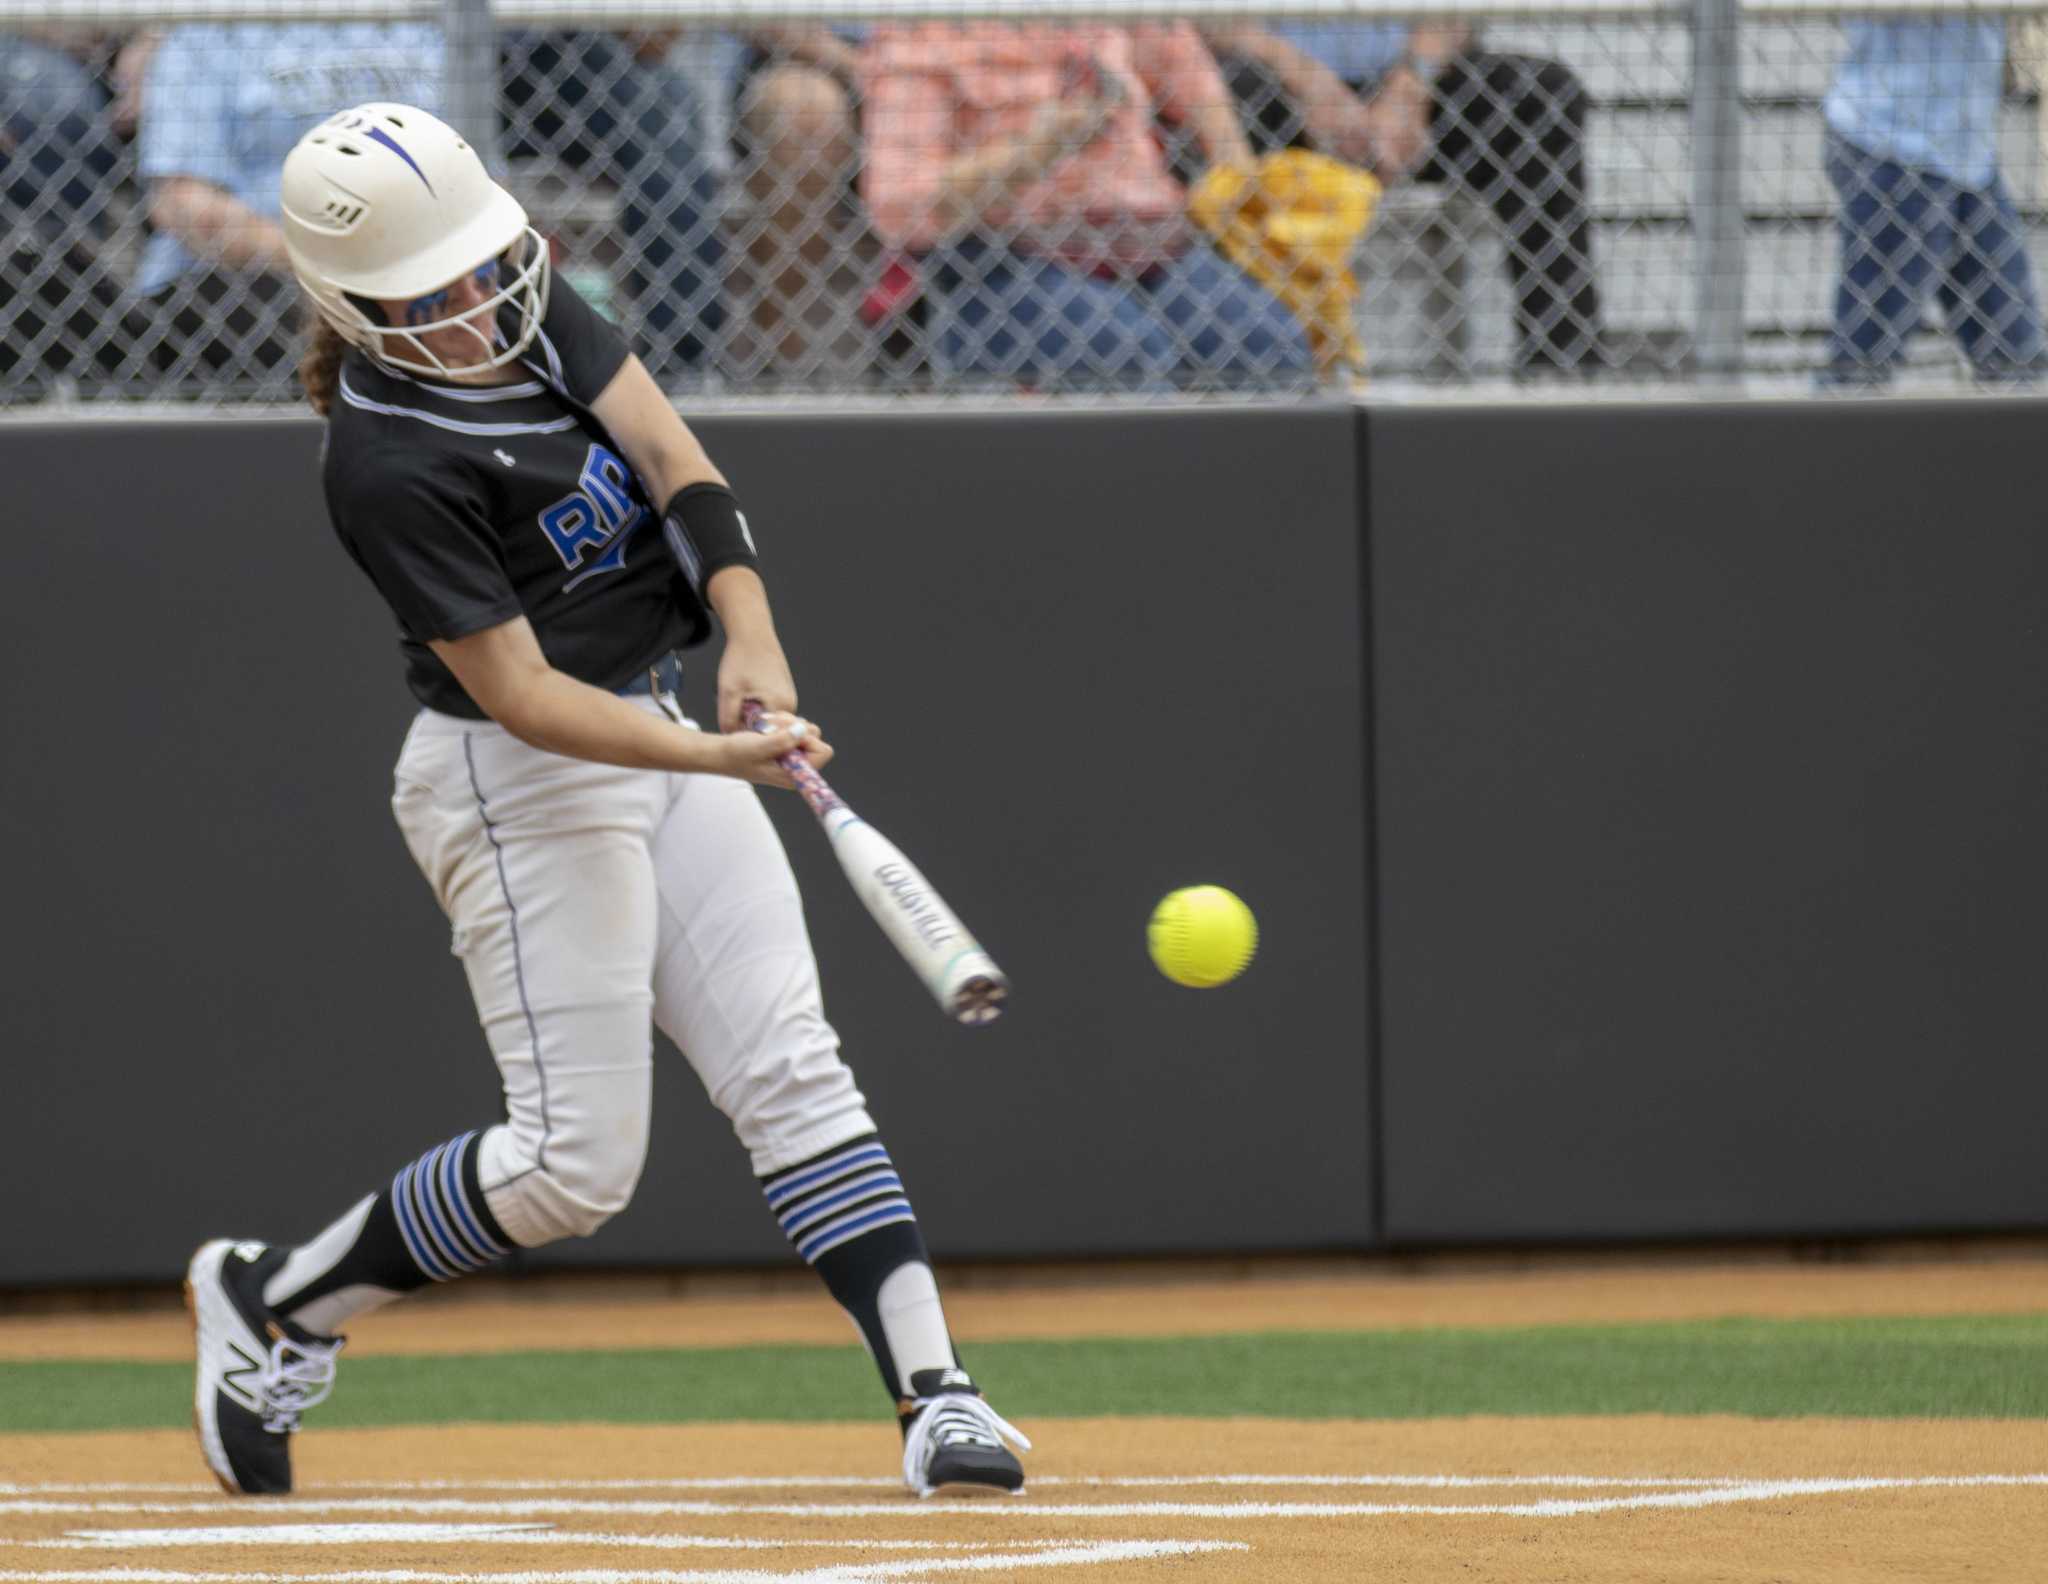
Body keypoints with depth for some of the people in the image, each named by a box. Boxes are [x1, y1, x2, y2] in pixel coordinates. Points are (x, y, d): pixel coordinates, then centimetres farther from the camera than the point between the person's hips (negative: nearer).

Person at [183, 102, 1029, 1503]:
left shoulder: (532, 308, -2)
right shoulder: (389, 467, -24)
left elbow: (677, 464, -8)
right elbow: (522, 695, -23)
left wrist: (753, 643, -23)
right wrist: (715, 758, -33)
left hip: (659, 728, 8)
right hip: (520, 787, -8)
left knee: (793, 1071, 0)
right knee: (576, 1164, -4)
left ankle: (932, 1396, -4)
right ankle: (272, 1302, 14)